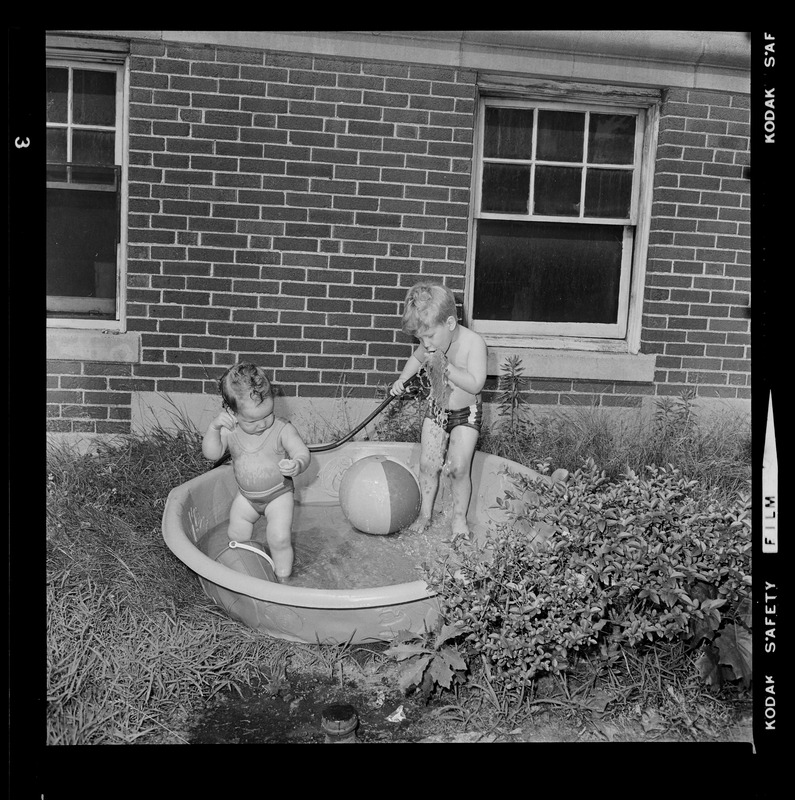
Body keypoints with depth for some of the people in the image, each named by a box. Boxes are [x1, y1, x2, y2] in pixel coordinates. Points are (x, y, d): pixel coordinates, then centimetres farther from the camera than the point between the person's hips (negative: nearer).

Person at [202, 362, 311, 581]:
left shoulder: (282, 429, -22)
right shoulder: (229, 431, -14)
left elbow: (303, 453, -24)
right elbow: (211, 453, -19)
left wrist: (297, 465, -47)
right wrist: (214, 427, -34)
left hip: (278, 494, -4)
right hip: (246, 495, 4)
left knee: (279, 538, -15)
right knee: (236, 537, 13)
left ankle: (283, 578, 7)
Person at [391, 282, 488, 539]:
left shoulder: (473, 342, -25)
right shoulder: (432, 345, -9)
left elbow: (475, 384, -33)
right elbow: (416, 358, 16)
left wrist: (444, 365, -34)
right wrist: (402, 379, 2)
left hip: (466, 413, -4)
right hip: (436, 409, 5)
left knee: (458, 468, -10)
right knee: (428, 464, 2)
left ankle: (459, 517, 10)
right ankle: (425, 514, 19)